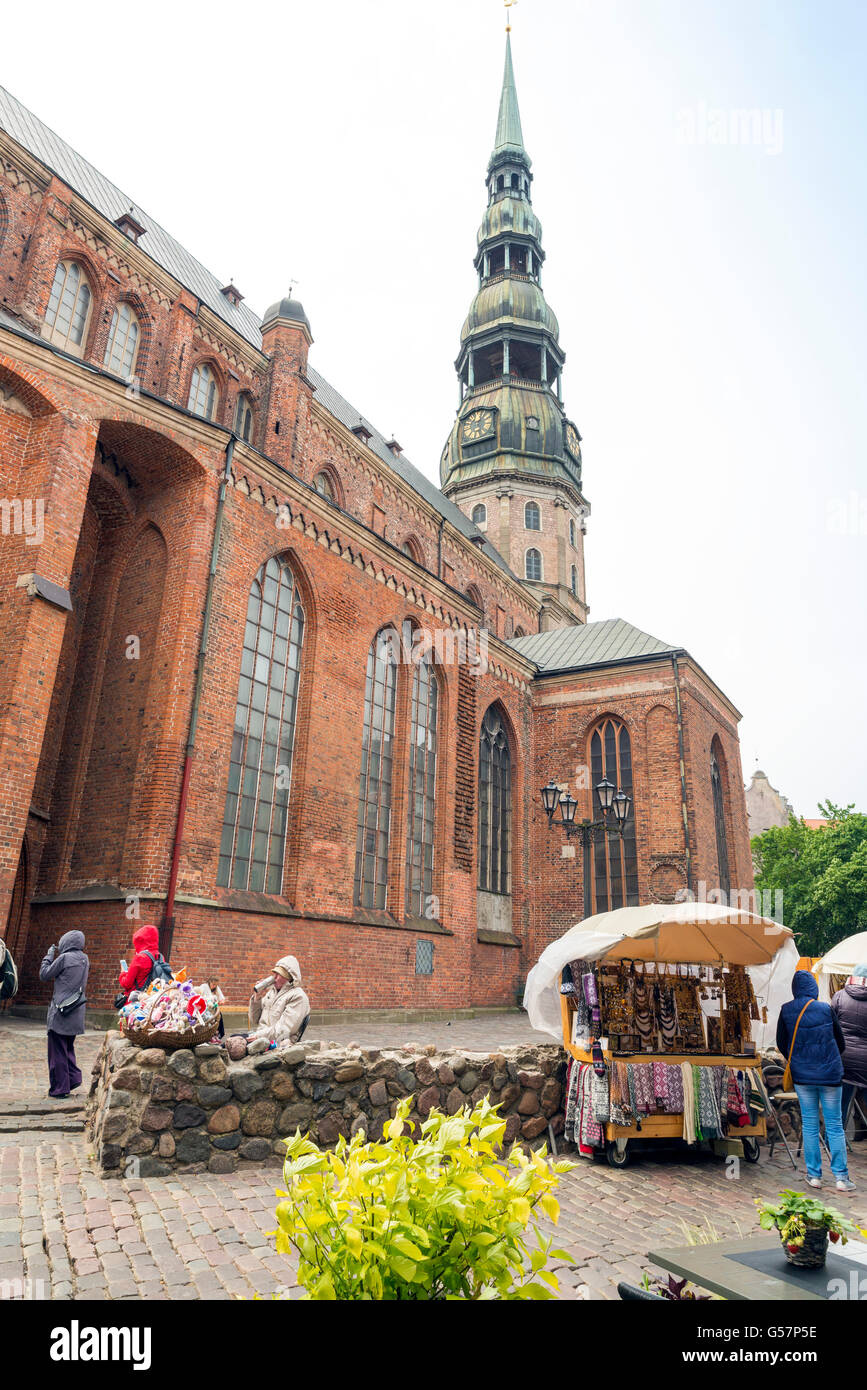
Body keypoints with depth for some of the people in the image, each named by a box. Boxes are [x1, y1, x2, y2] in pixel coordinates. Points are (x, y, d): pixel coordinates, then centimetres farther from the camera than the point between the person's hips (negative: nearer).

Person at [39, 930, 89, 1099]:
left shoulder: (64, 958, -13)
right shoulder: (84, 959, 8)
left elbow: (44, 974, -5)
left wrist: (49, 955, 6)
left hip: (61, 1011, -7)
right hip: (76, 1012, 7)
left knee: (57, 1050, 2)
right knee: (68, 1047, 21)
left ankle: (59, 1089, 7)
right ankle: (74, 1077, 16)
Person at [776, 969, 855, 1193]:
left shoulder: (786, 1011, -4)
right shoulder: (825, 1009, -8)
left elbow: (781, 1043, 5)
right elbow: (840, 1042, 4)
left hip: (802, 1076, 1)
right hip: (830, 1075, -1)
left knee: (810, 1125, 10)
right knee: (835, 1126, 8)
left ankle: (814, 1175, 14)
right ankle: (841, 1176, 8)